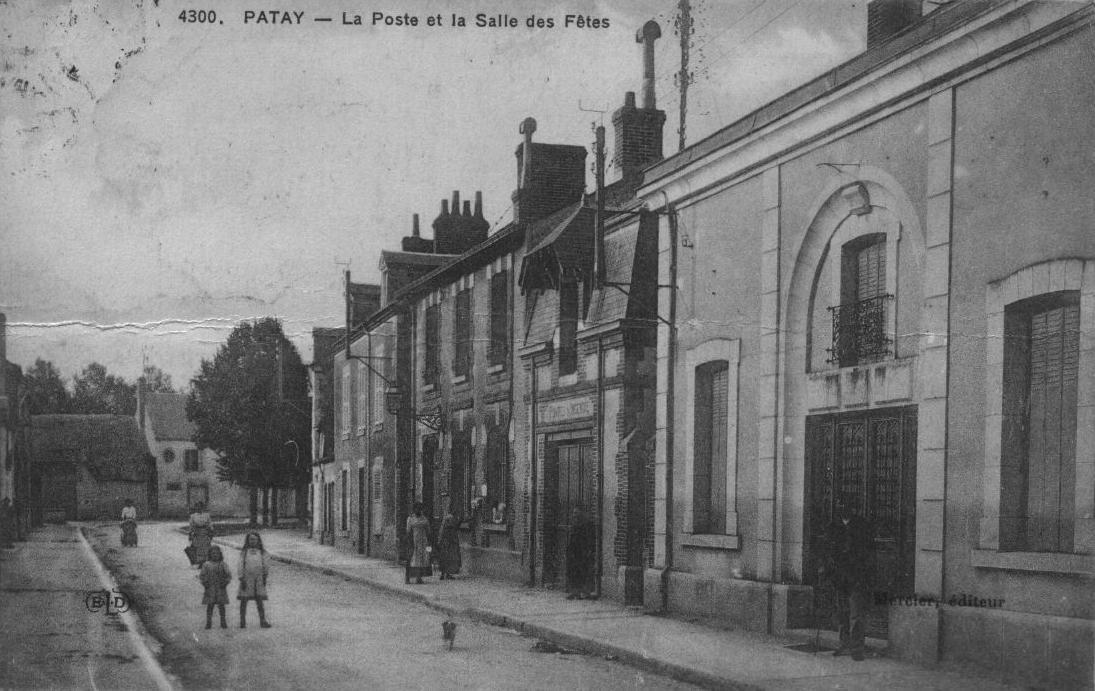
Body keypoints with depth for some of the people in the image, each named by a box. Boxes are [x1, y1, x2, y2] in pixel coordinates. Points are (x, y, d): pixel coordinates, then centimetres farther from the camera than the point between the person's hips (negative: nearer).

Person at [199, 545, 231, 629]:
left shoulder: (223, 565, 4)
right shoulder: (206, 565, 5)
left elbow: (229, 575, 2)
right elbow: (202, 576, 6)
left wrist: (225, 582, -11)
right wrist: (204, 583, -8)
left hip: (221, 590, 0)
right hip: (210, 590, 0)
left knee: (221, 606, 2)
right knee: (209, 605, 1)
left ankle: (223, 622, 10)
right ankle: (208, 623, 7)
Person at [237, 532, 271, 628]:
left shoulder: (262, 552, 7)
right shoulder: (244, 552, 2)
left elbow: (266, 565, 9)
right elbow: (241, 566, -2)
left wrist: (265, 577, 6)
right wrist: (242, 579, -8)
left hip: (258, 580, 1)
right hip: (247, 579, -1)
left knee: (259, 600, 0)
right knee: (244, 600, 2)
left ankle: (263, 621, 1)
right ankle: (242, 621, 8)